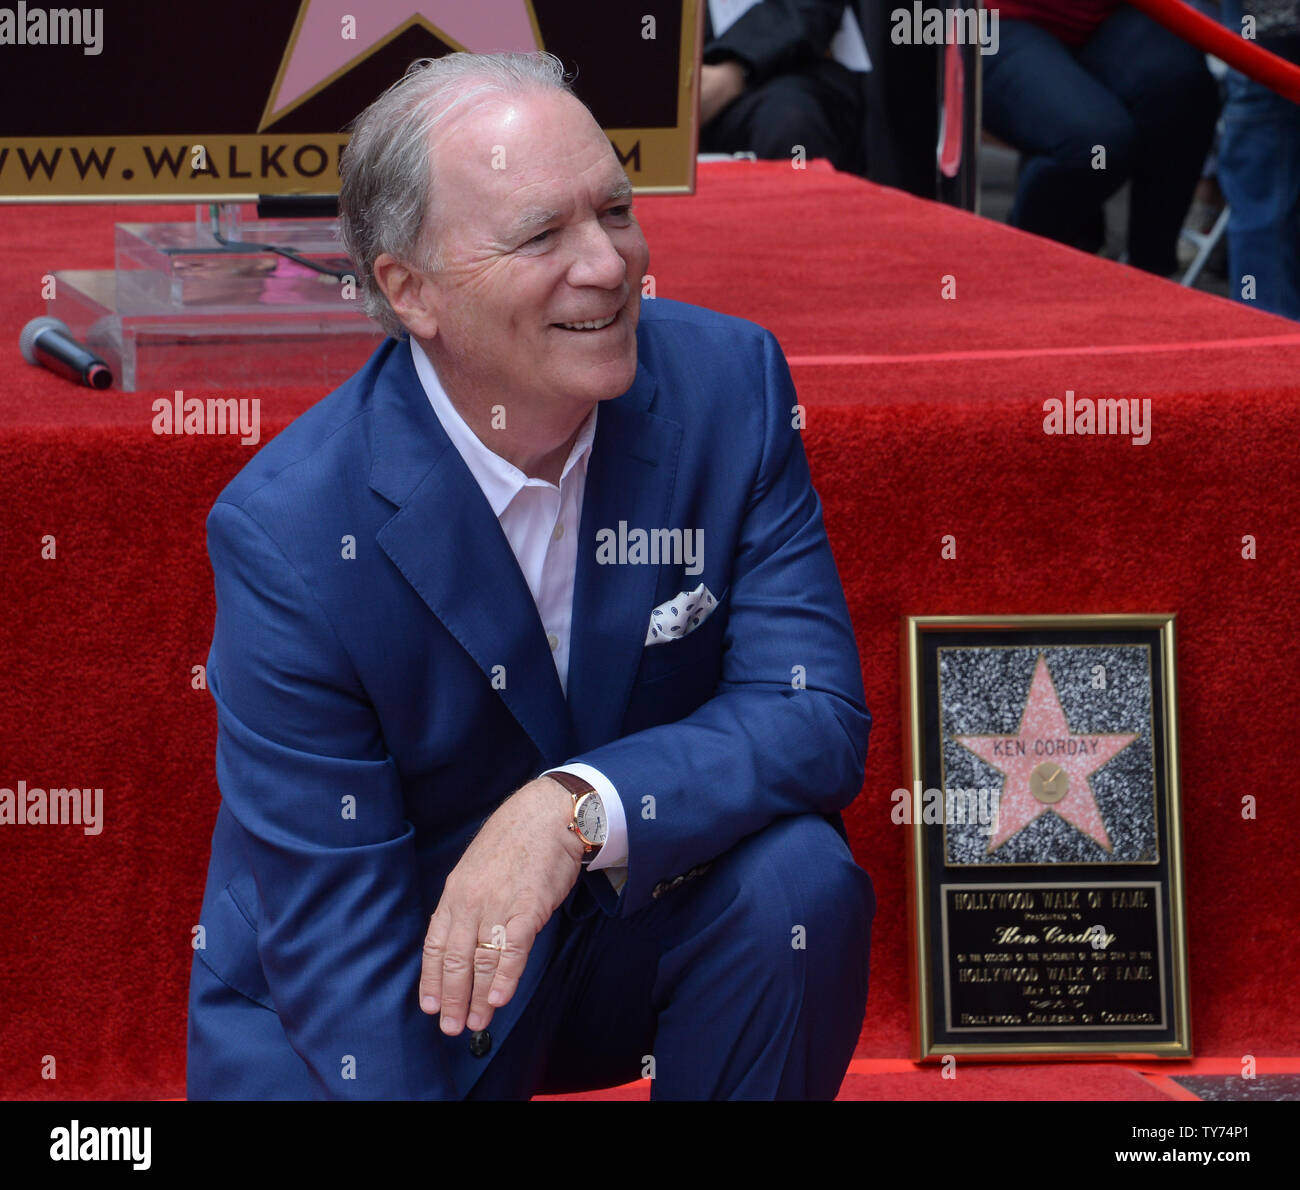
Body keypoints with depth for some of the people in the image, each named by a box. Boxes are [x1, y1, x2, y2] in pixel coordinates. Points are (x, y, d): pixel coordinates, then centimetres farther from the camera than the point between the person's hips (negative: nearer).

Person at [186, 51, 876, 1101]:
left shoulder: (728, 385, -13)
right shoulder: (286, 531, -21)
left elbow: (820, 718, -18)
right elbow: (333, 925, -20)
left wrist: (576, 806, -36)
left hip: (645, 924, 1)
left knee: (797, 878, -27)